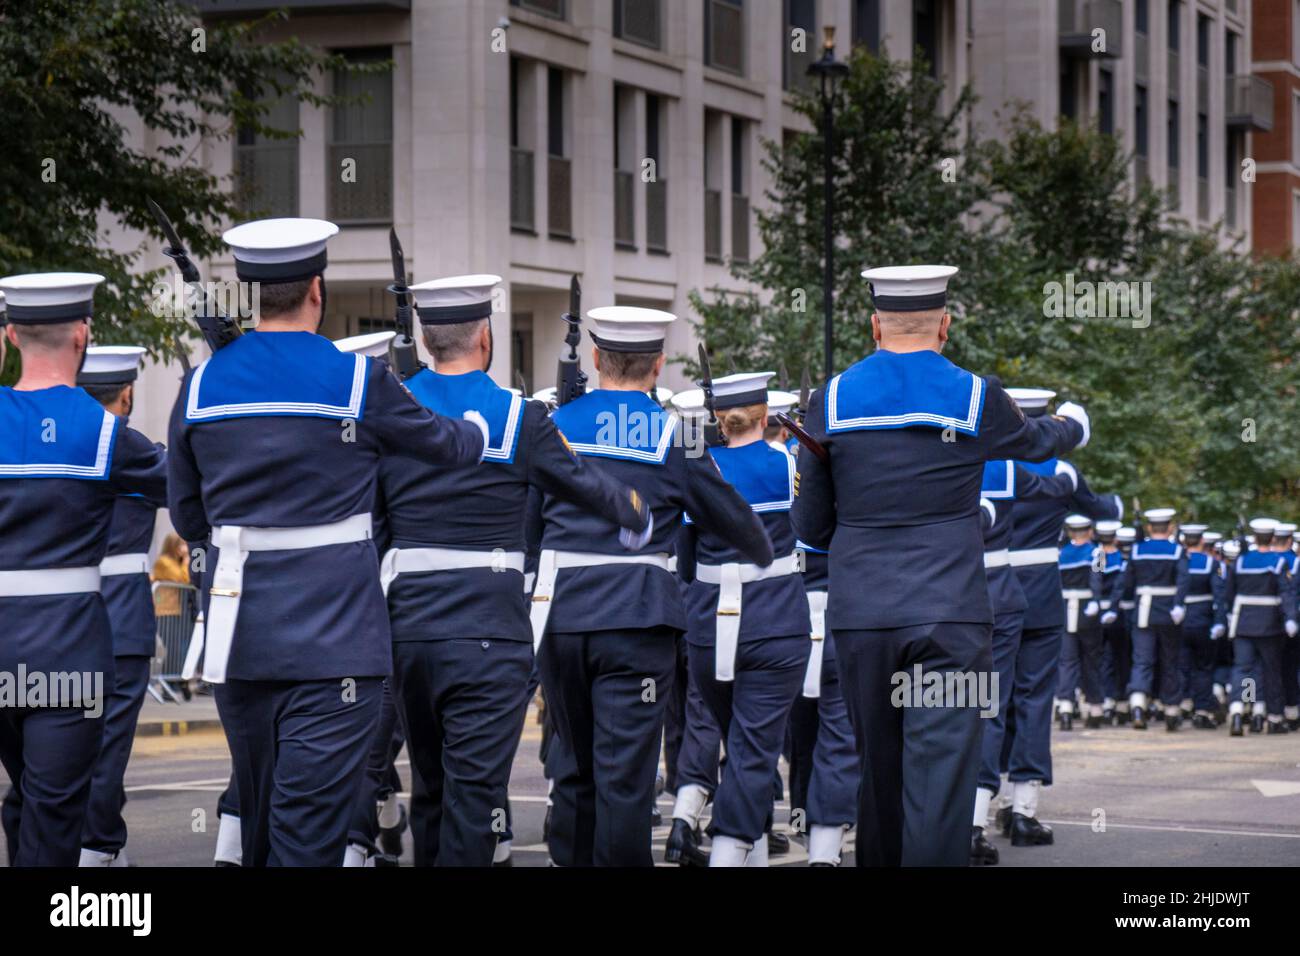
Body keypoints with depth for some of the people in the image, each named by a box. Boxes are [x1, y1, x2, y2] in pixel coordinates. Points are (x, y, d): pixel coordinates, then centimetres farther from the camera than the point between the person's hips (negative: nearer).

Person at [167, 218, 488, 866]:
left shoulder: (200, 388, 3)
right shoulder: (359, 381, -7)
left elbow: (188, 520, 11)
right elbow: (447, 445, 11)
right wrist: (477, 428, 34)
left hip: (238, 629, 4)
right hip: (332, 635, -4)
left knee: (257, 812, 17)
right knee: (312, 819, -6)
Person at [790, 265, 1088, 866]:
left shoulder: (830, 401, 2)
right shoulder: (976, 398, -1)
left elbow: (808, 527, 7)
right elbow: (1036, 440, 22)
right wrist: (1073, 425, 46)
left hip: (861, 618, 2)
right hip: (950, 615, -2)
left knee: (879, 770, 15)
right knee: (941, 772, -6)